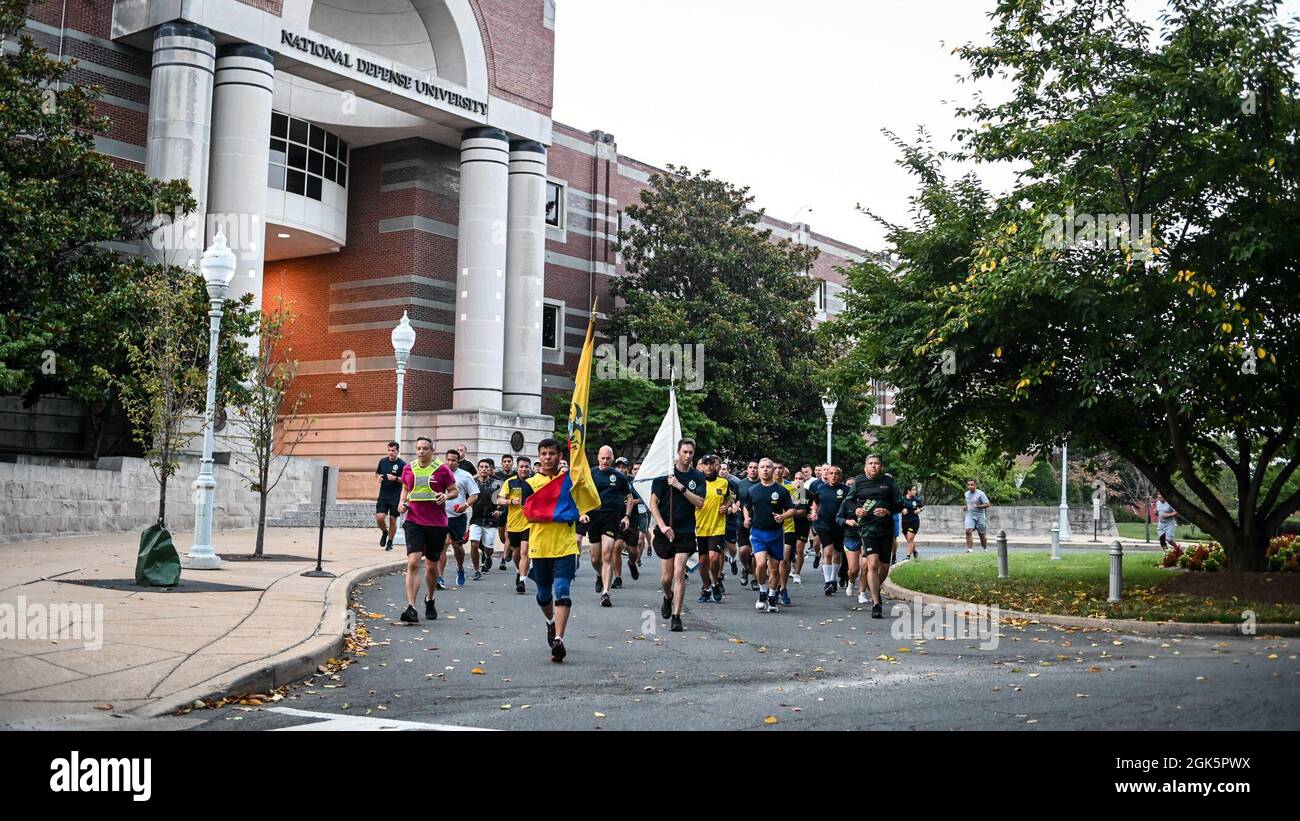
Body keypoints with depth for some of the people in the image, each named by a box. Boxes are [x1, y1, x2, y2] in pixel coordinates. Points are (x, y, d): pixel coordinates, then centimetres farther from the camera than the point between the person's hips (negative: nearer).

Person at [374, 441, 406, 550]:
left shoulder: (402, 464, -7)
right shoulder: (383, 461, 6)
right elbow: (377, 472, 23)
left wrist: (396, 478, -21)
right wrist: (378, 477, 0)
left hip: (395, 497, -3)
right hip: (383, 495, 3)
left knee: (393, 520, 3)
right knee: (379, 517, -10)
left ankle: (390, 542, 20)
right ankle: (384, 532, 21)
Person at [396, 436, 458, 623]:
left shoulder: (442, 469, -2)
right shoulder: (408, 469, 6)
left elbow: (454, 491, 5)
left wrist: (446, 496, -17)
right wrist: (401, 502, 3)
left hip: (437, 523, -1)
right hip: (414, 522, 1)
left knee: (432, 566, 12)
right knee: (413, 562, -15)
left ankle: (430, 601, 37)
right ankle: (411, 608, -19)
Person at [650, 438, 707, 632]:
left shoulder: (697, 477, 4)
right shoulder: (665, 473, -1)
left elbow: (700, 502, -7)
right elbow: (653, 502, -3)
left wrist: (681, 487, -15)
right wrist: (662, 526, -13)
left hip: (686, 532, 0)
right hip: (665, 531, 0)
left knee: (679, 573, -11)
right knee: (666, 577, 4)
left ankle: (676, 616, -6)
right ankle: (668, 597, 38)